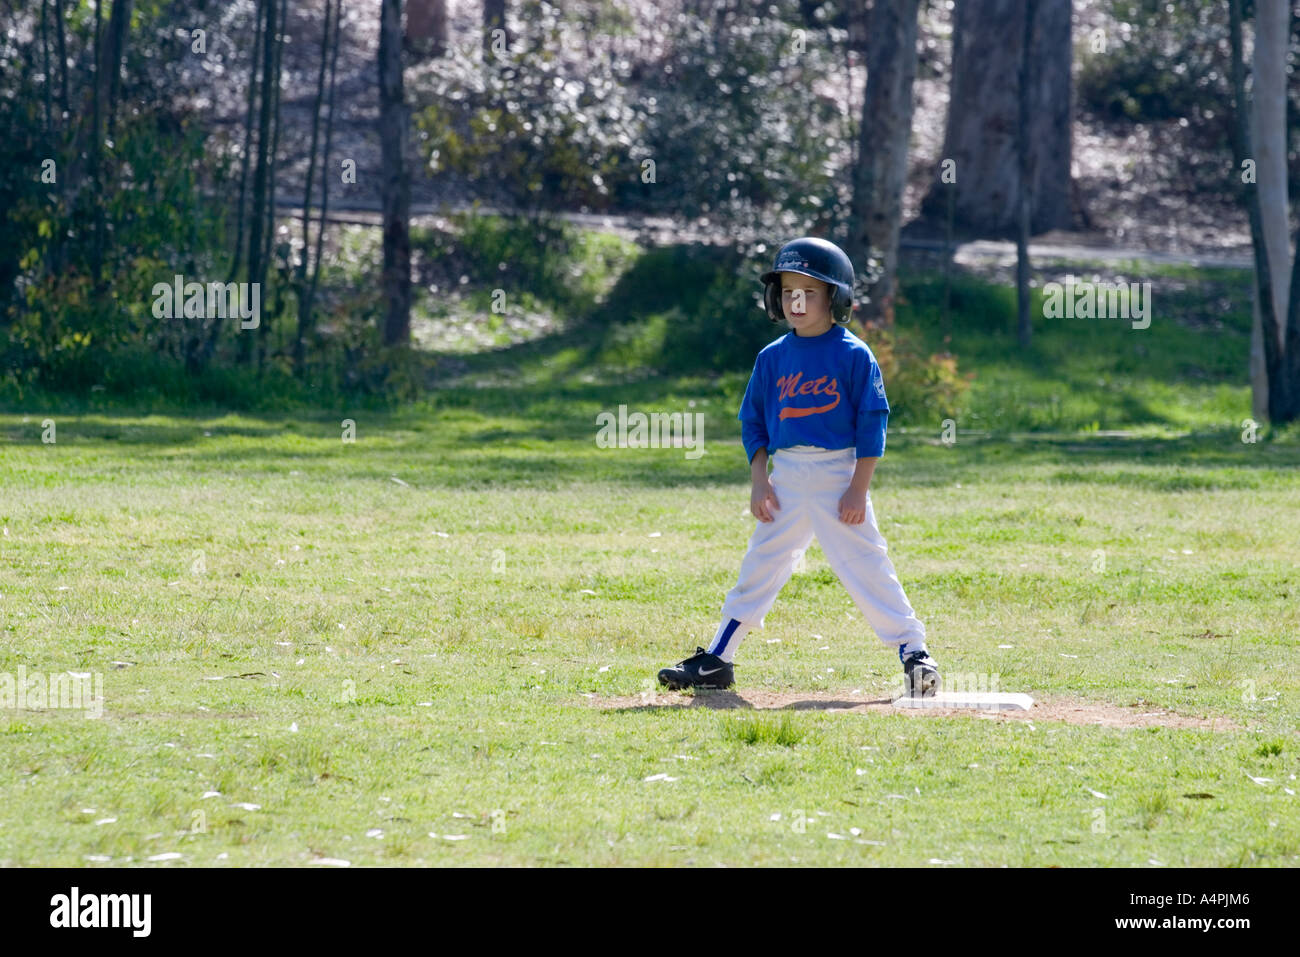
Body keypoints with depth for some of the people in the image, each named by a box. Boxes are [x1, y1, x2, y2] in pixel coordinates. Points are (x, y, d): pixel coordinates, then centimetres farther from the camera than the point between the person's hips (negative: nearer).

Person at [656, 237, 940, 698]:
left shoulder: (853, 356, -5)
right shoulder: (773, 358, 9)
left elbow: (872, 423, -6)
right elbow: (753, 422, 14)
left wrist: (858, 488, -12)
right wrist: (759, 481, 2)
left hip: (838, 474, -5)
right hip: (786, 477, 5)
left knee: (865, 566, -9)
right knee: (761, 565, 8)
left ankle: (913, 651, -4)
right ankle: (717, 660, 13)